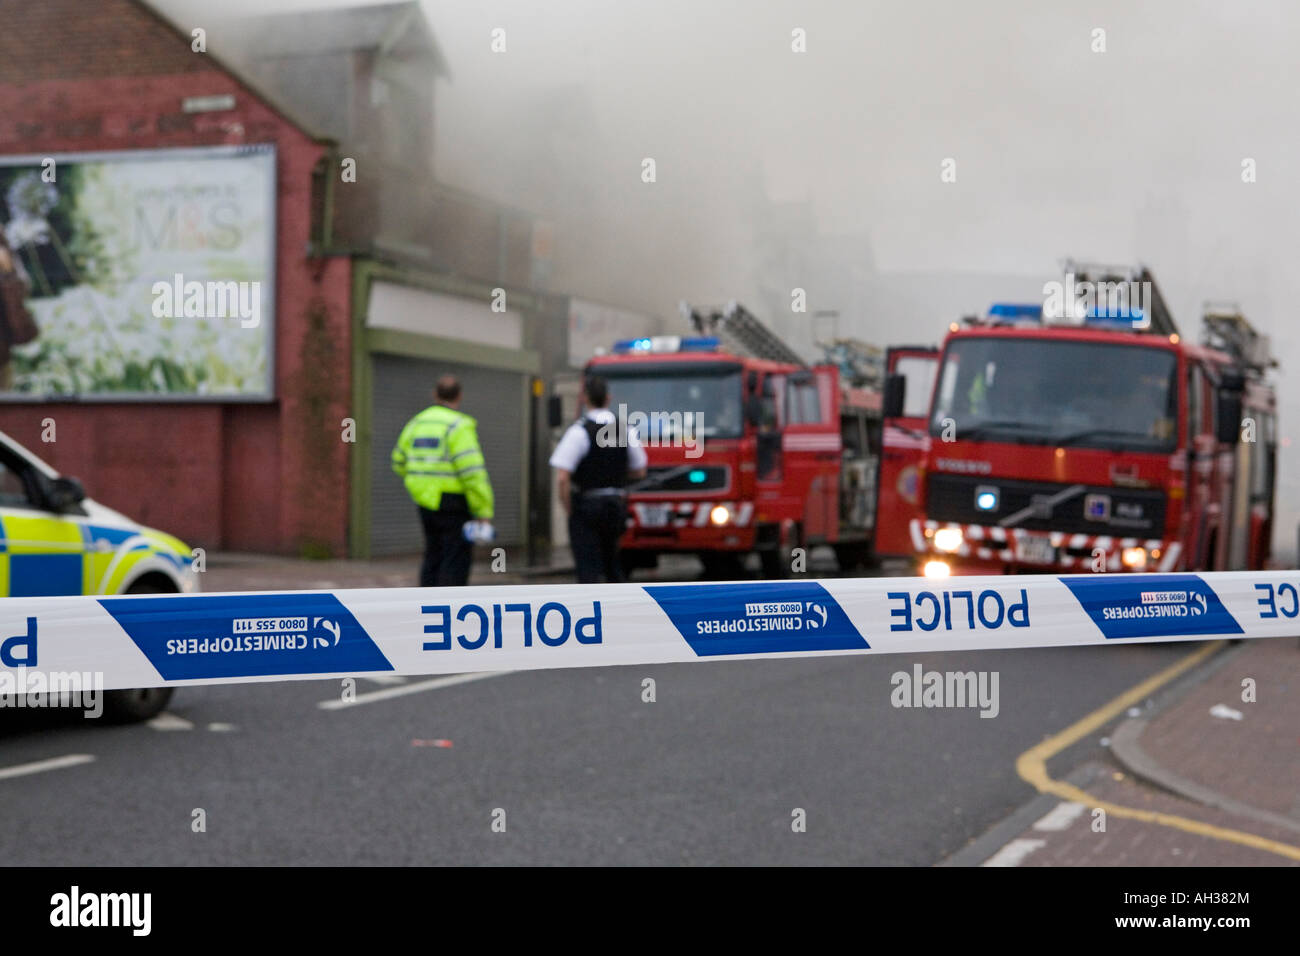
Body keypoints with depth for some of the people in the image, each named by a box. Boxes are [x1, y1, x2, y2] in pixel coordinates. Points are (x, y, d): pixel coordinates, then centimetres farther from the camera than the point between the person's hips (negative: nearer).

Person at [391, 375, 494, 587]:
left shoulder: (417, 423, 11)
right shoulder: (459, 426, -12)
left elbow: (399, 462, 20)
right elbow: (473, 472, -19)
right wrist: (484, 511, -16)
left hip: (425, 503, 7)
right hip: (453, 504, -7)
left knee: (432, 557, 16)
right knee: (456, 561, -4)